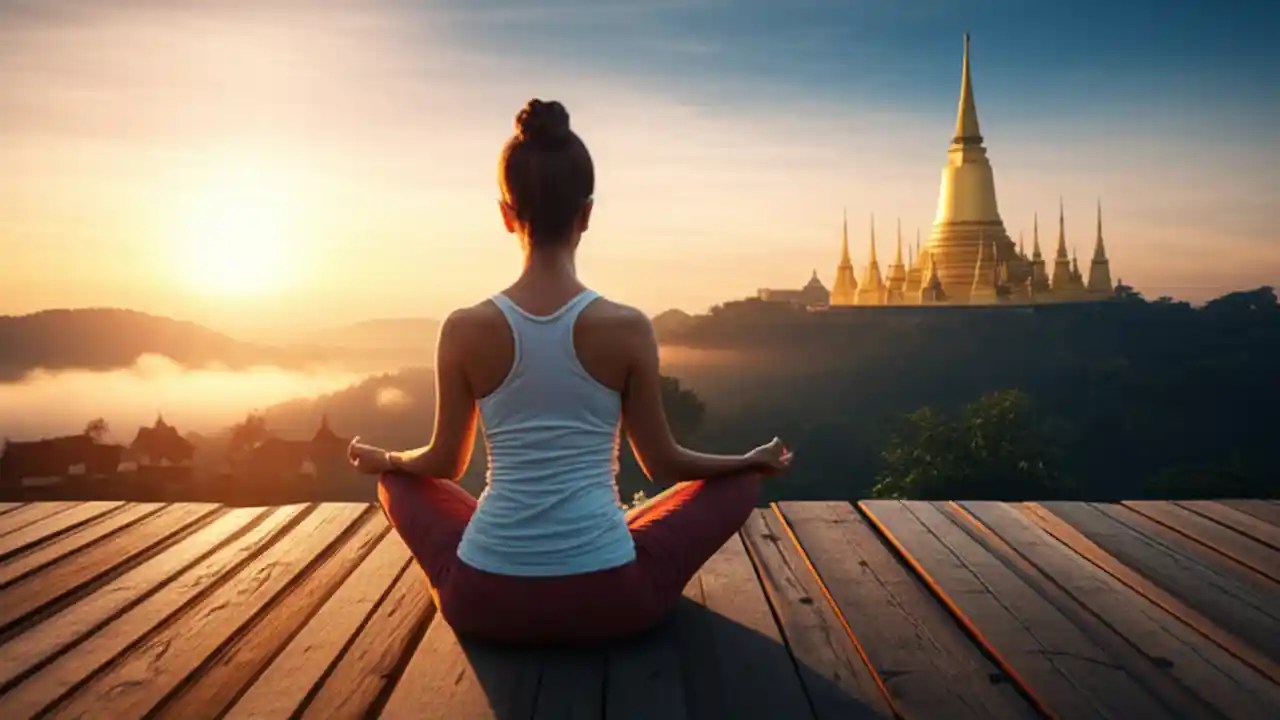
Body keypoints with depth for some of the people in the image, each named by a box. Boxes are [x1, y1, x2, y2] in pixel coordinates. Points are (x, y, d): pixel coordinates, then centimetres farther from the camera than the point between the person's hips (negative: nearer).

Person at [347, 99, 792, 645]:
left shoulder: (465, 330, -7)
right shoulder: (628, 328, -9)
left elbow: (444, 462, 7)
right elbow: (663, 464, 2)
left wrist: (380, 458, 30)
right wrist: (755, 459, 21)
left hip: (484, 603, 2)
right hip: (609, 603, -1)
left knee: (398, 478, 30)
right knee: (741, 479, 21)